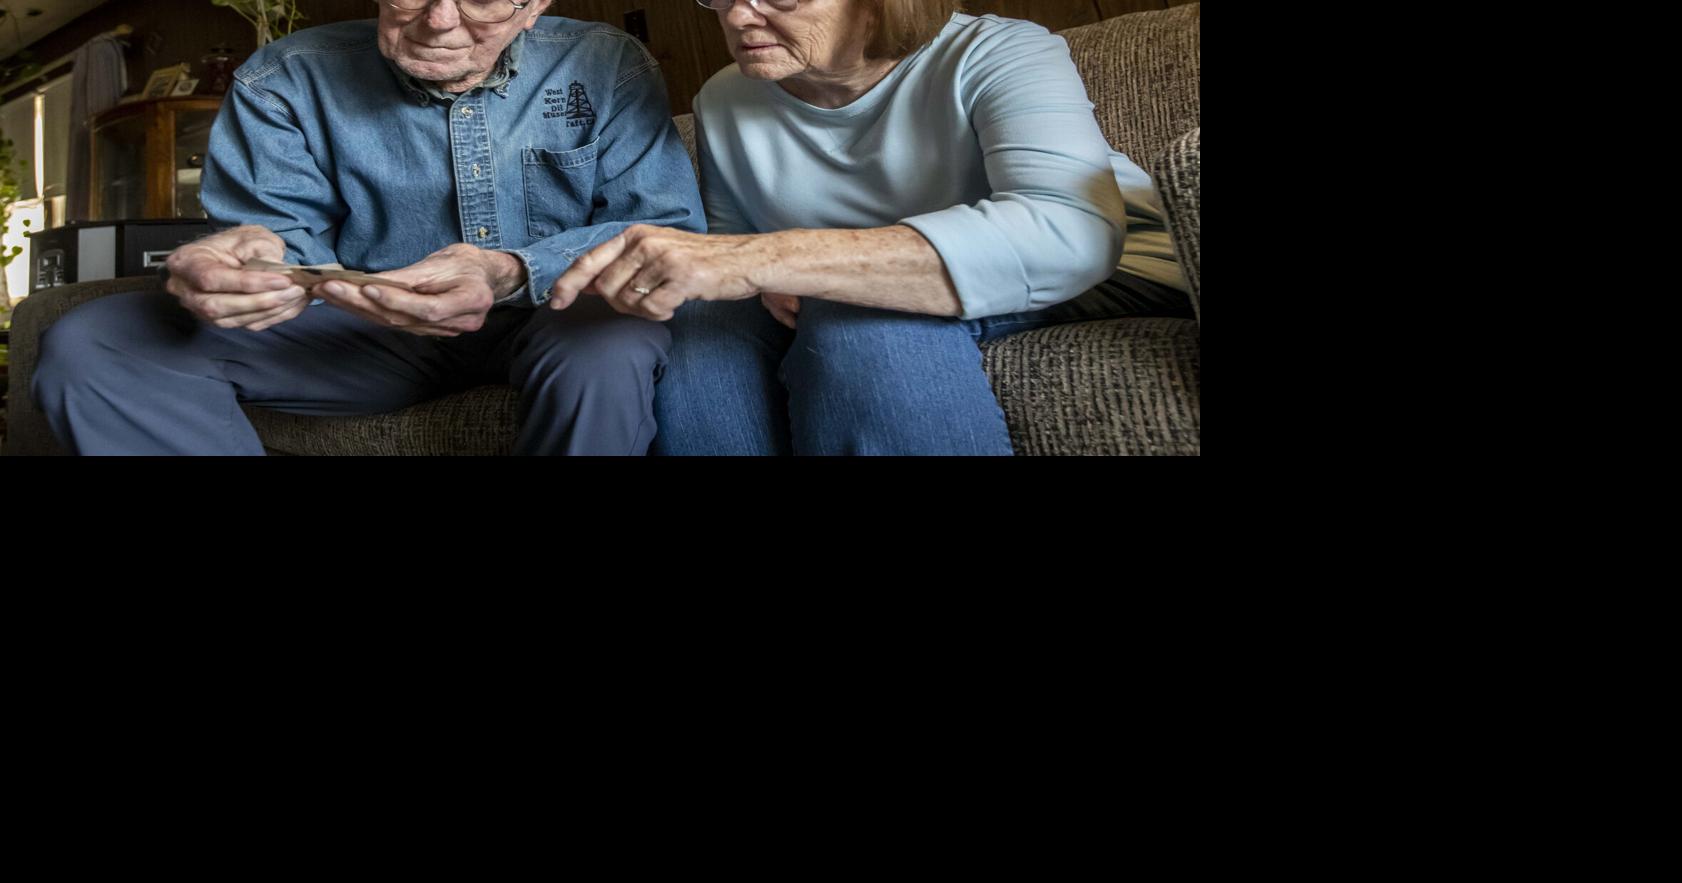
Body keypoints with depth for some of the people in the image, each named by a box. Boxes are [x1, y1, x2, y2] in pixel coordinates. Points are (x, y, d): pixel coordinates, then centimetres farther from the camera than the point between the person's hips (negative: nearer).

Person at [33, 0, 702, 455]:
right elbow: (289, 230, -4)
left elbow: (671, 230, -14)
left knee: (609, 351, -41)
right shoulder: (287, 81, -5)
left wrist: (515, 276, -34)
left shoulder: (609, 68, -9)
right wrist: (253, 254, -33)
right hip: (363, 329, 3)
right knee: (90, 347, -12)